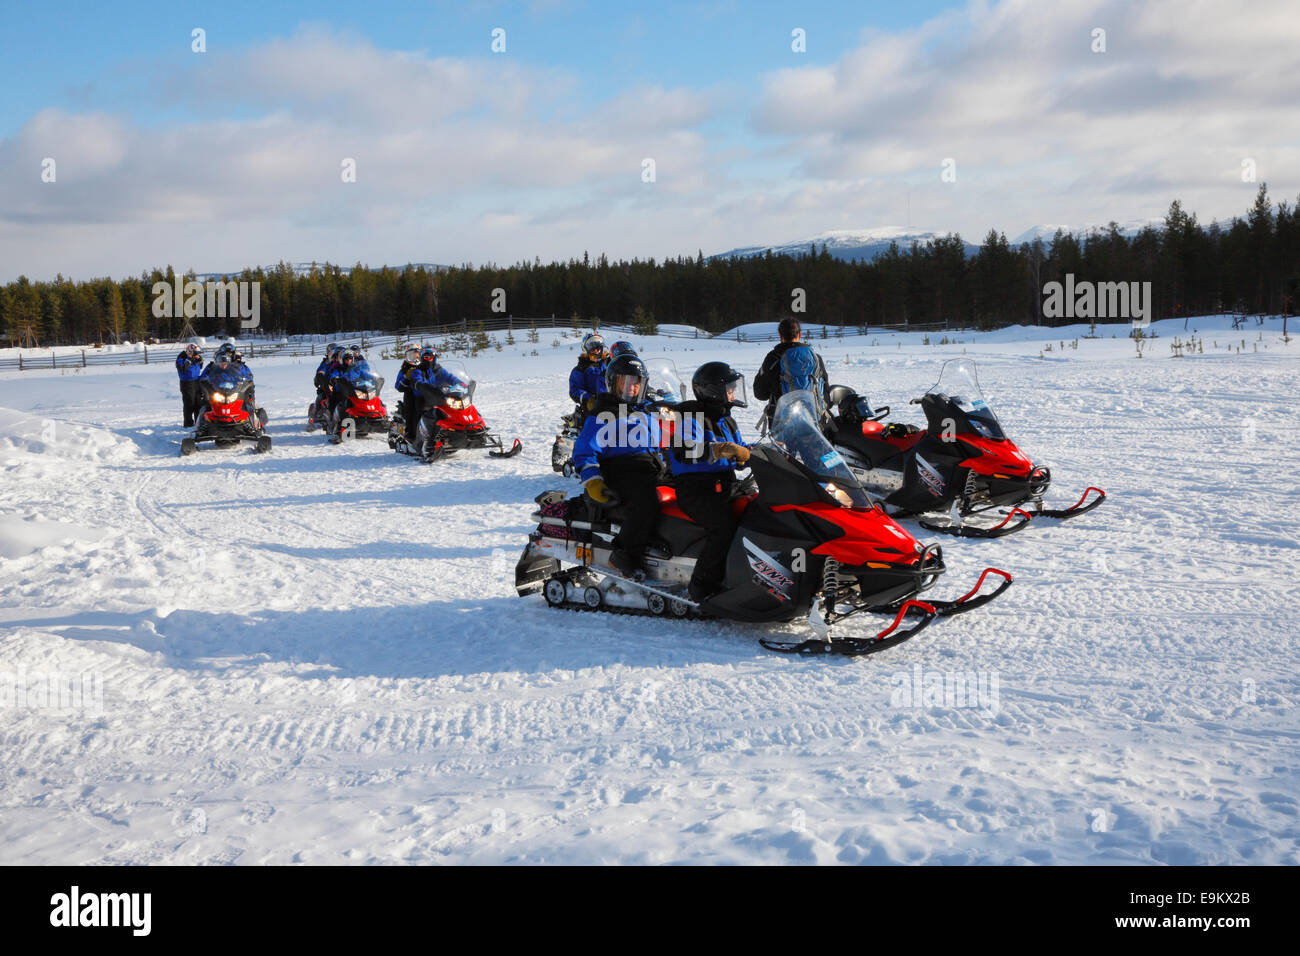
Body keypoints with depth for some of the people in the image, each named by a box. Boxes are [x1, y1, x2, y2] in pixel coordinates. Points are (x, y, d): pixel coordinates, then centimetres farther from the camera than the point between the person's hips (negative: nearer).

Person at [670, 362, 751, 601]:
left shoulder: (727, 422, 20)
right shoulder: (689, 416, -7)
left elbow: (740, 452, 28)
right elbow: (684, 450, -23)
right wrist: (721, 450, -32)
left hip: (725, 488, 9)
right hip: (695, 490, -9)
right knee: (725, 525, -32)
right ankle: (701, 589, -27)